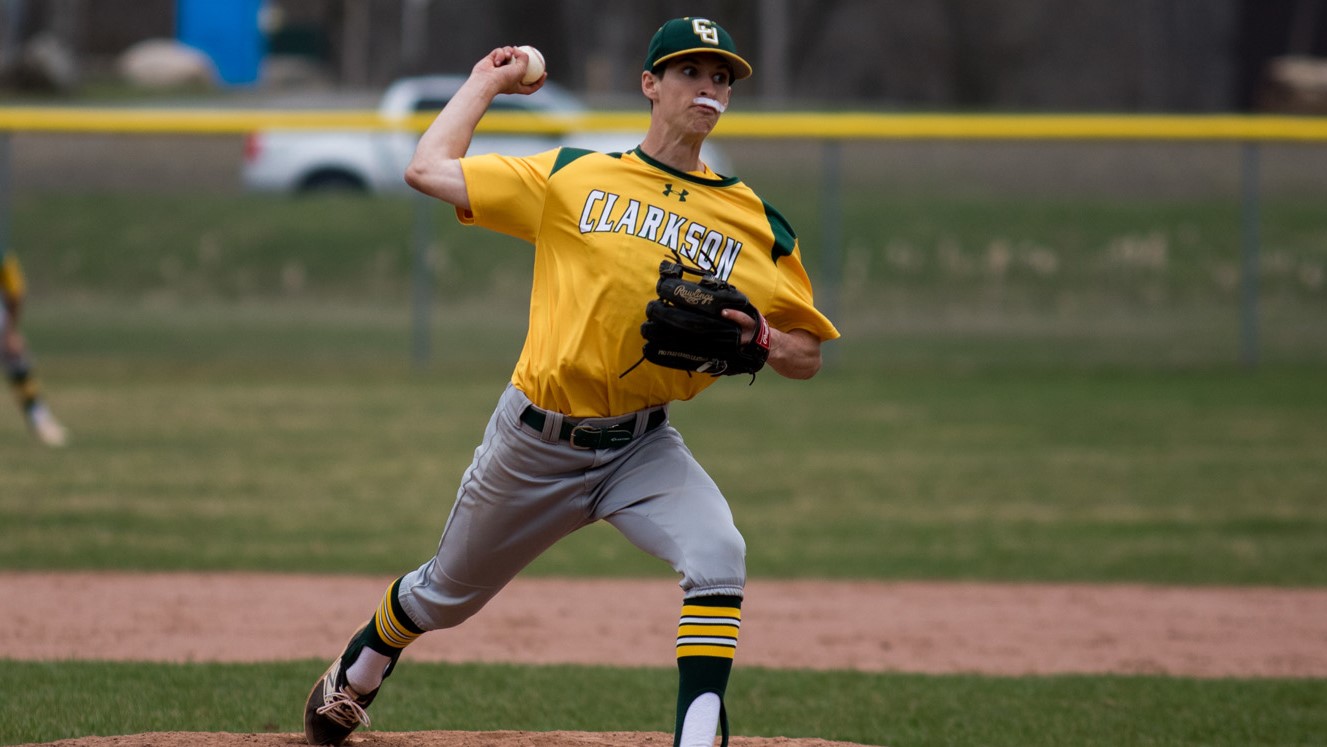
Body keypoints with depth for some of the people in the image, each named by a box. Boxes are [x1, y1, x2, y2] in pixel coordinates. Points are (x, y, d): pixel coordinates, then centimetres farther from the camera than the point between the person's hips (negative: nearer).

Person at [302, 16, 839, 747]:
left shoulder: (755, 222, 1)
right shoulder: (573, 178, -2)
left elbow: (807, 355, 3)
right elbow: (428, 168, -1)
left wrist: (755, 336, -19)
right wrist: (485, 83, 11)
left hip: (643, 447, 0)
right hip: (534, 440, 0)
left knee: (718, 555, -30)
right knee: (445, 594, 18)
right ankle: (356, 672, 50)